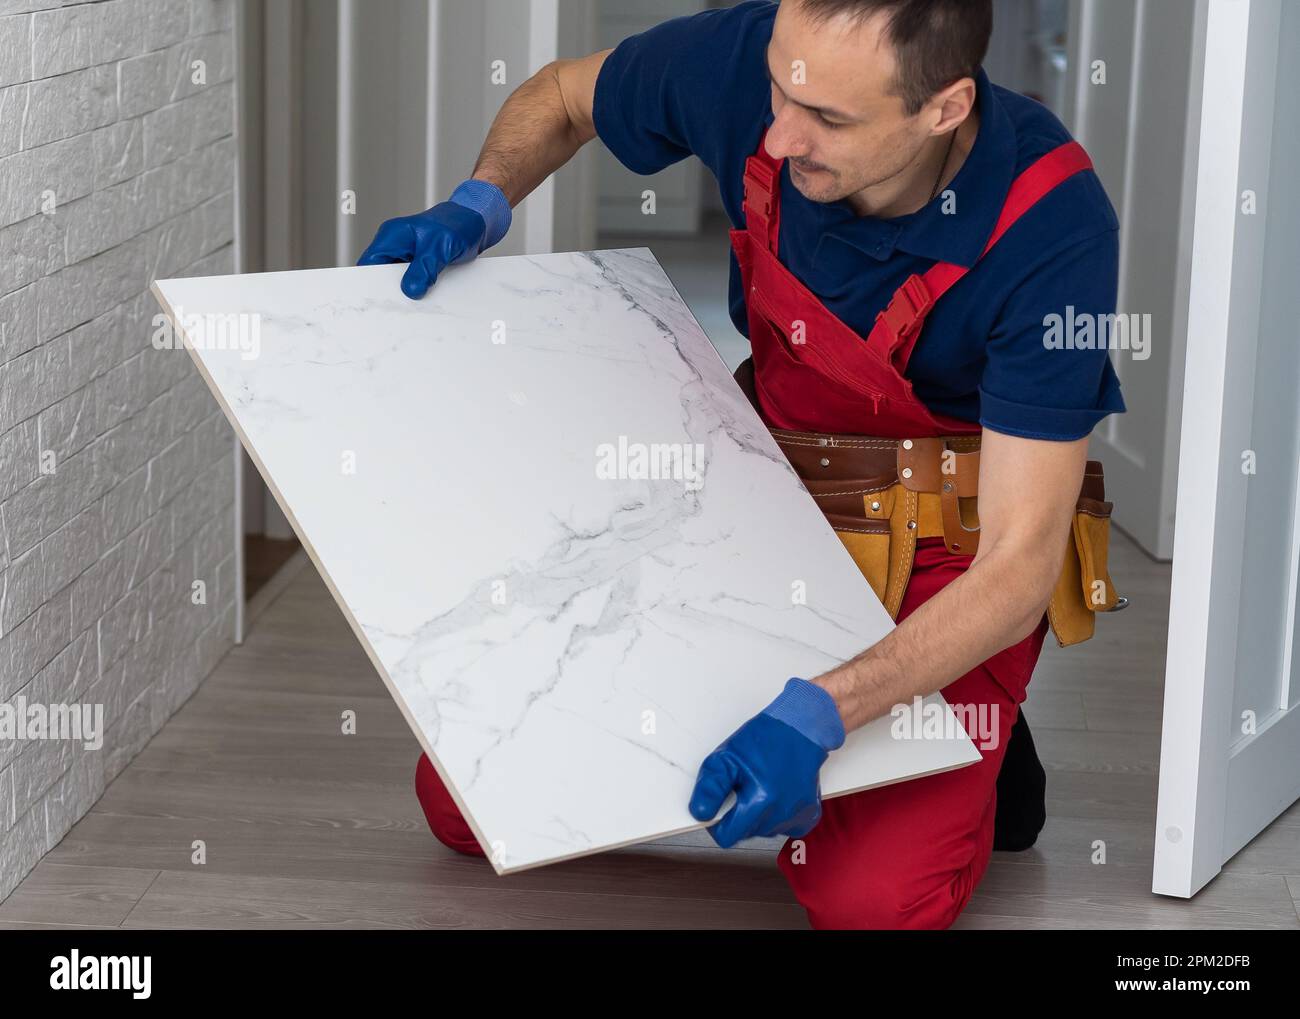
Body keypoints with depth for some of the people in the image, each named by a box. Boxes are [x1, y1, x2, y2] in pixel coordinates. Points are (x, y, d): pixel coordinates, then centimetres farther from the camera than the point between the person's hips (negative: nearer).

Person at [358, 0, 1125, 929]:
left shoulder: (1053, 230, -29)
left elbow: (1017, 569, -29)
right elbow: (562, 96, 6)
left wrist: (814, 717, -41)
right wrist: (477, 206, -13)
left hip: (949, 559, -4)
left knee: (872, 898, -26)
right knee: (461, 800, -4)